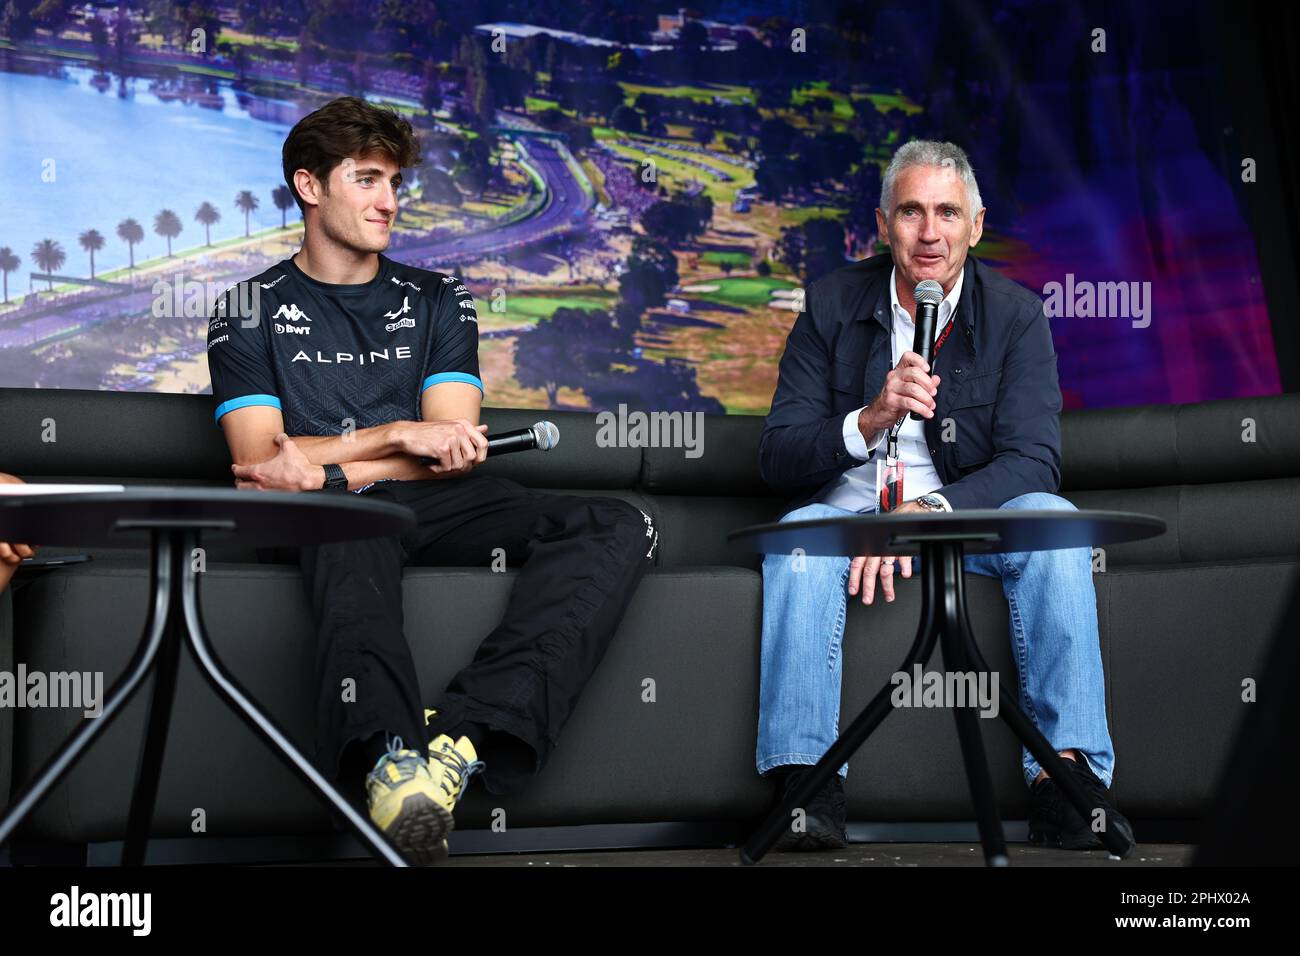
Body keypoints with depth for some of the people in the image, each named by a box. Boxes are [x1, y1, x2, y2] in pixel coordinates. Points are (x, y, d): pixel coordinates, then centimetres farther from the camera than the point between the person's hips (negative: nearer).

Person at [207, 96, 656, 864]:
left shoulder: (437, 303, 20)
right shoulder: (252, 313, 13)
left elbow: (455, 451, 6)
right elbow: (259, 464, 0)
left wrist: (322, 466, -9)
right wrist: (400, 437, -10)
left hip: (433, 507, 4)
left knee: (622, 529, -25)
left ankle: (464, 732, -45)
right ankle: (387, 750, -68)